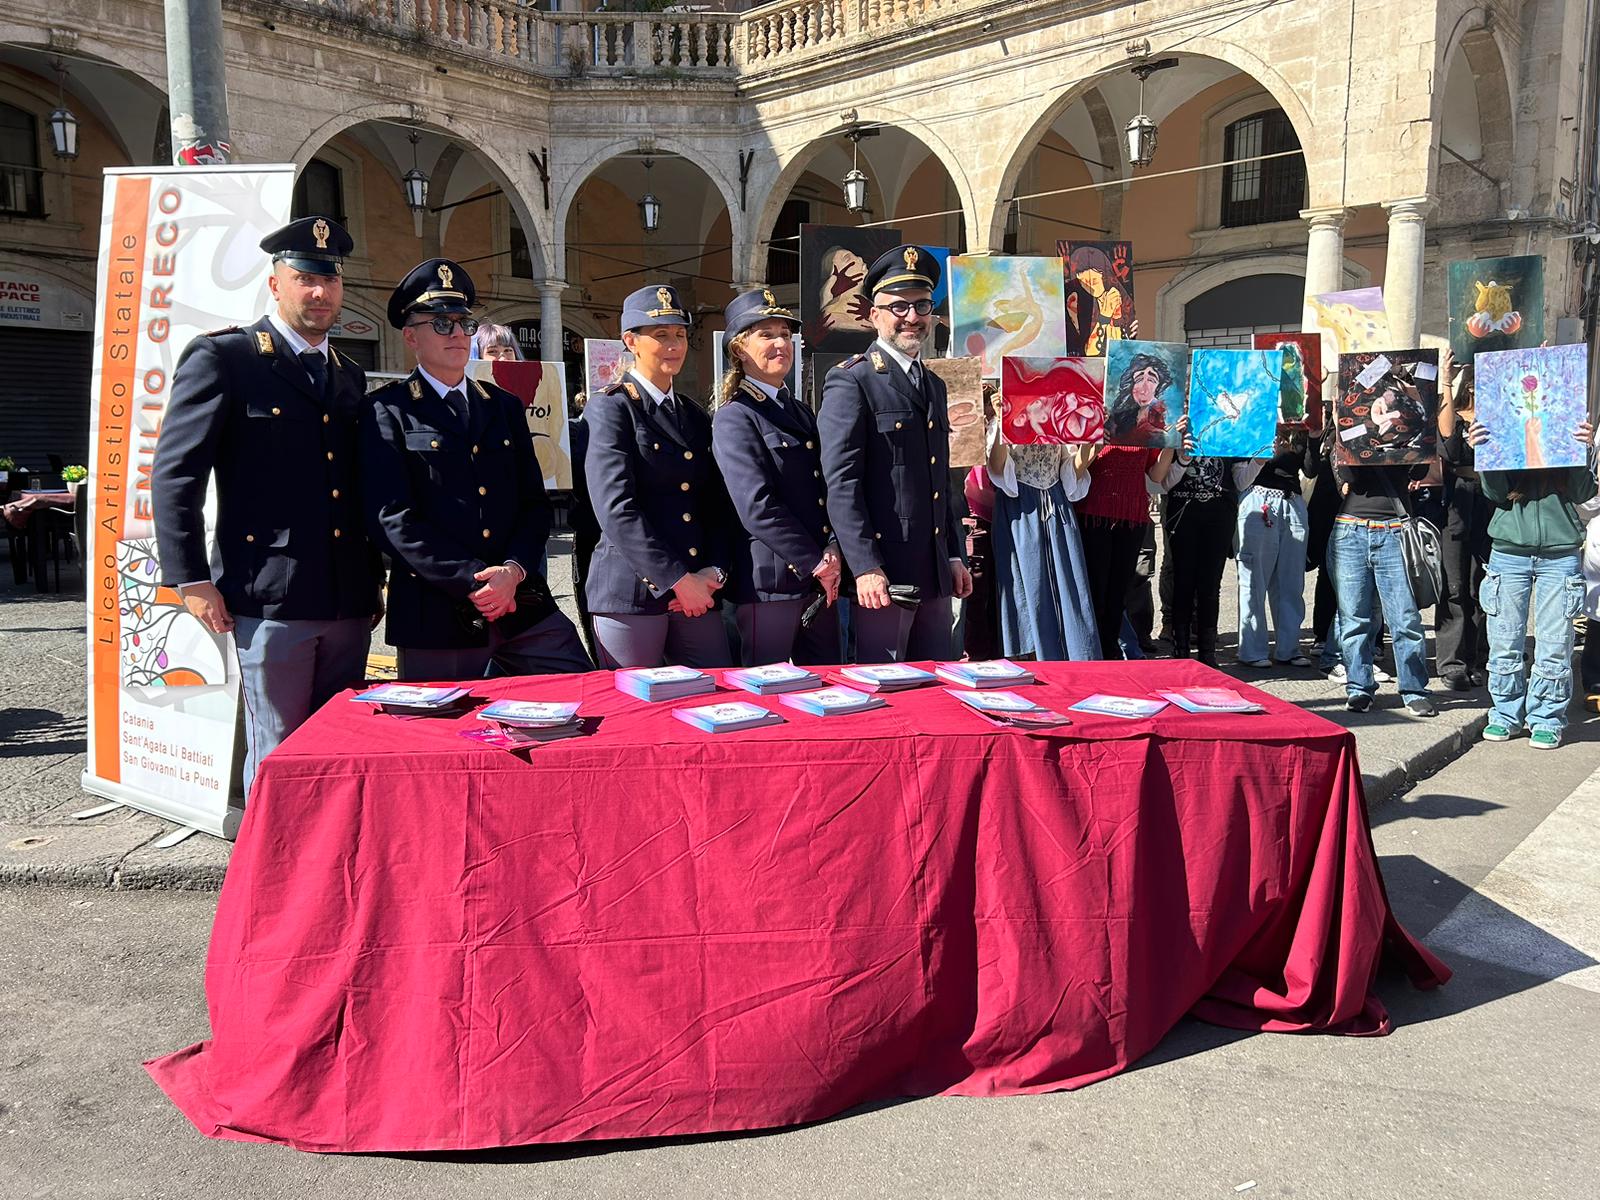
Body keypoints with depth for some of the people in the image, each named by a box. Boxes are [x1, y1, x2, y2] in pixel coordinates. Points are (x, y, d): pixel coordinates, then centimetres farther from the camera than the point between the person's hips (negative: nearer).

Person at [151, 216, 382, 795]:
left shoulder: (348, 375, 17)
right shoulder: (222, 358, -1)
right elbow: (175, 472, -5)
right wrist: (191, 581, -9)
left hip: (349, 605, 6)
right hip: (270, 601, -6)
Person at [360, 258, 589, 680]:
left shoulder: (506, 407, 16)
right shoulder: (387, 411, 1)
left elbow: (535, 502, 12)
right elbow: (394, 518, -9)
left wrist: (513, 571, -7)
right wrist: (475, 582, -15)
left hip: (523, 603, 4)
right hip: (435, 616, -4)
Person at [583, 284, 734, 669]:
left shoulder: (696, 416, 18)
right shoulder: (609, 409, -2)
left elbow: (718, 507, 16)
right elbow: (616, 510, -13)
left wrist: (715, 572, -2)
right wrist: (677, 580, -15)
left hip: (699, 593, 6)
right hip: (632, 593, -6)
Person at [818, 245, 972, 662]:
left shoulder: (934, 385, 19)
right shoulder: (850, 382, -7)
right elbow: (841, 484, -14)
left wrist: (954, 556, 17)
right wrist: (865, 569, -20)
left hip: (936, 577, 8)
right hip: (883, 575, -8)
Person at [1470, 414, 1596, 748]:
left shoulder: (1569, 432, 5)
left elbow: (1582, 493, -2)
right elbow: (1495, 492, -2)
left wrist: (1584, 449, -15)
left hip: (1560, 555, 0)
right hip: (1509, 552, 1)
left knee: (1554, 646, 1)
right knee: (1504, 643, 4)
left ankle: (1547, 720, 12)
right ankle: (1506, 714, 16)